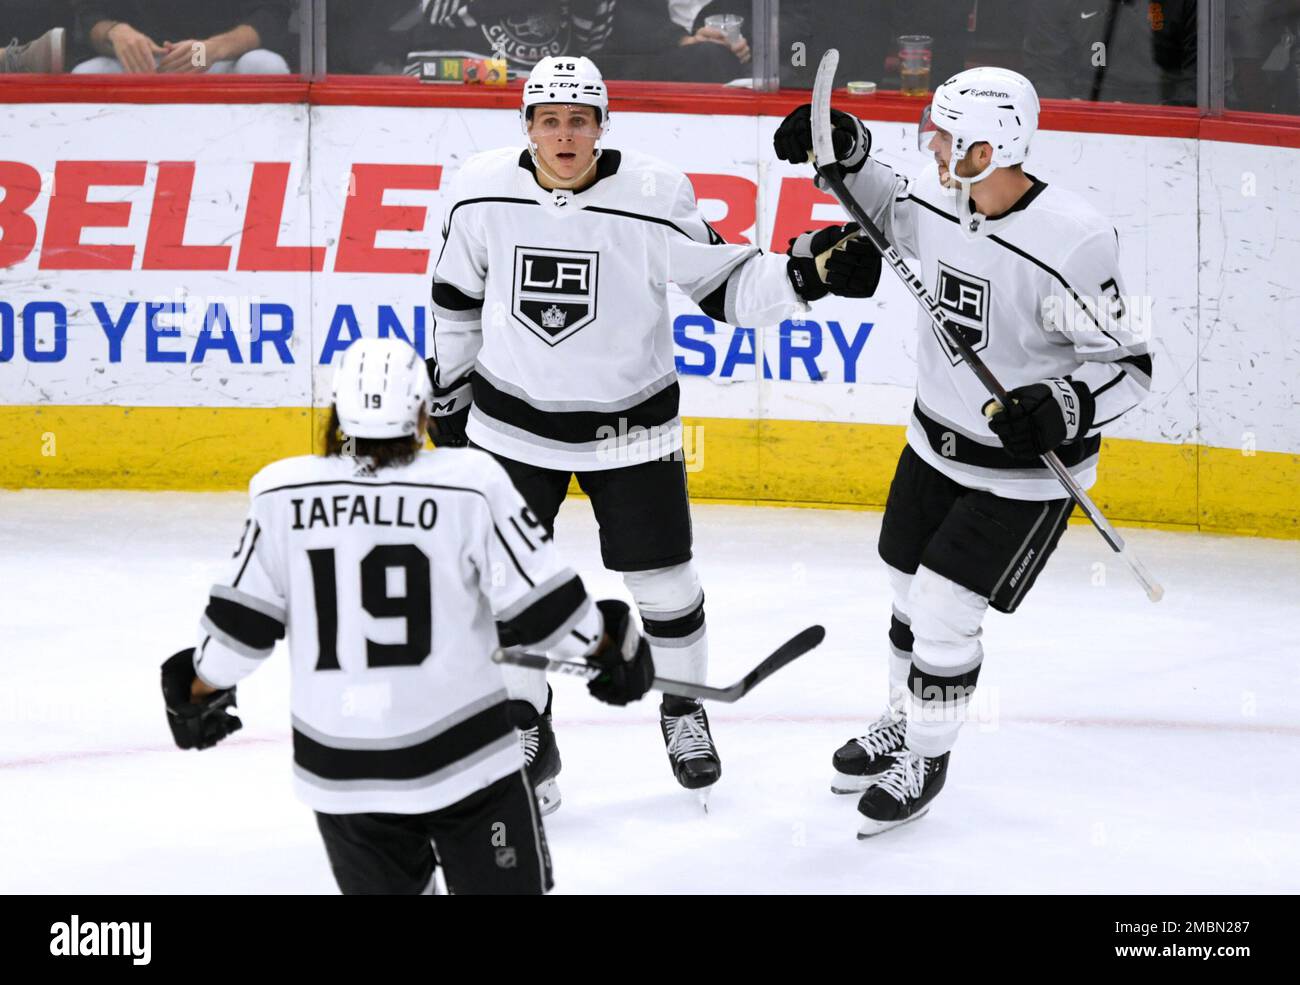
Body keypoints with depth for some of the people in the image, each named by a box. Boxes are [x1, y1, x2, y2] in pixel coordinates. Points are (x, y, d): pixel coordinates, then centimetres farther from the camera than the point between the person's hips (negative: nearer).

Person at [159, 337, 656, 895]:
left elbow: (242, 619, 0)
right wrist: (609, 645, 12)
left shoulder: (281, 495, -6)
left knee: (383, 885, 19)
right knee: (507, 883, 12)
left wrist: (198, 689, 19)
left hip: (338, 765, 2)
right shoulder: (471, 484, -12)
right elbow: (540, 600, -7)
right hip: (461, 750, -2)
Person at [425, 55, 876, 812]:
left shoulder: (654, 198, -18)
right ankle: (526, 733, 23)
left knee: (662, 579, 8)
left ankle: (684, 710, 34)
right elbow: (456, 299, 5)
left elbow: (727, 285, -10)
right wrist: (449, 400, 10)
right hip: (513, 419, 1)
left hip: (631, 423, -1)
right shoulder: (483, 192, -10)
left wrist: (805, 274, -27)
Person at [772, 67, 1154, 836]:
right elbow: (888, 212, 17)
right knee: (911, 591, 19)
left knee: (942, 613, -5)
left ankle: (928, 759, 19)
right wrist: (847, 151, 0)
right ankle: (906, 722, 45)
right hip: (938, 444, 7)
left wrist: (1066, 406, -41)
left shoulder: (1074, 242, -29)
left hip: (1026, 470, -7)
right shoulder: (940, 201, -9)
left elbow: (1130, 366, -23)